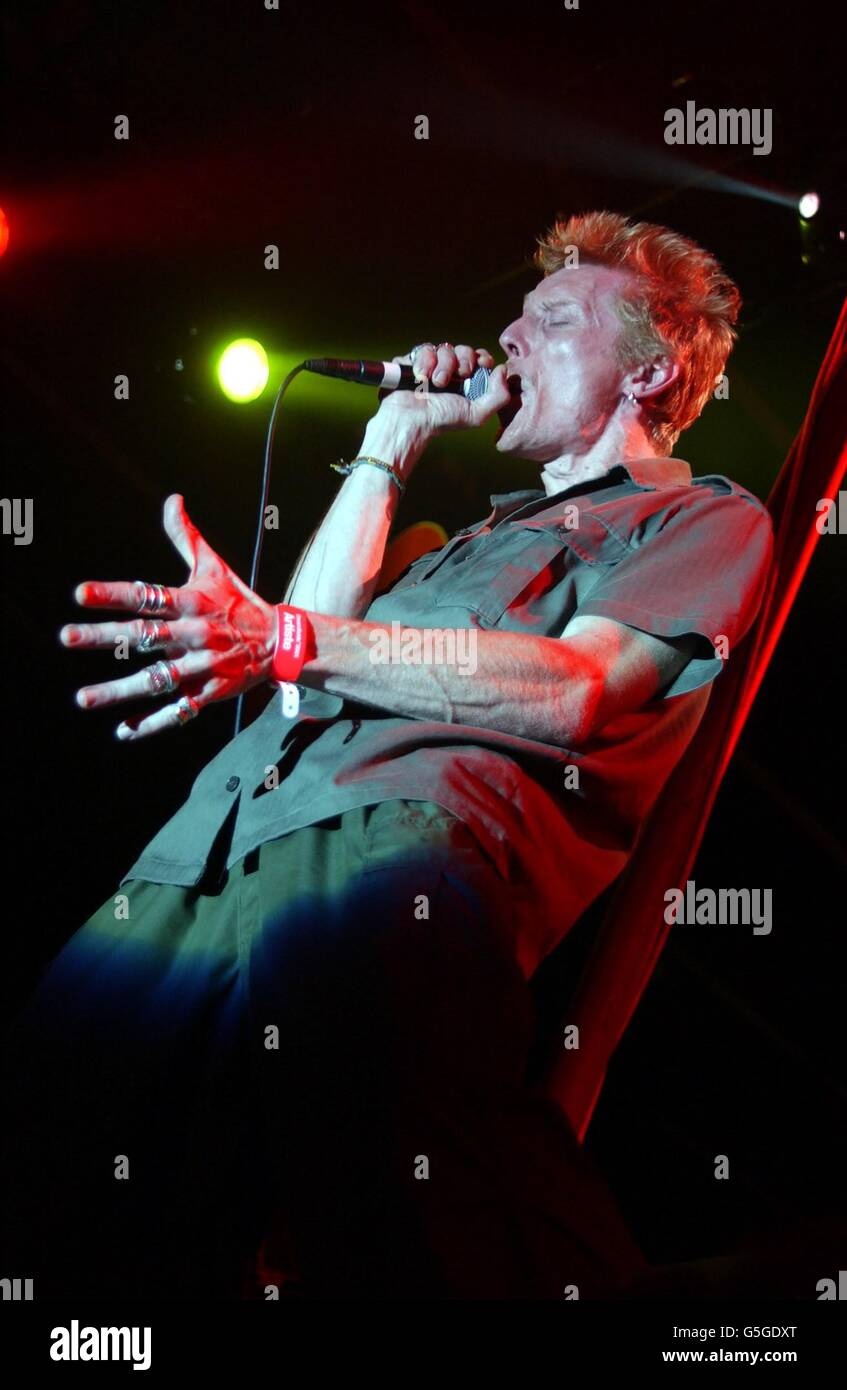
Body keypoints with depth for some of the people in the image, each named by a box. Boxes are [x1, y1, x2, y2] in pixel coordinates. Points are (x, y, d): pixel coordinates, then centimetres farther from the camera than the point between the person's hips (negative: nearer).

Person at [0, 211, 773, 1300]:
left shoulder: (707, 516, 18)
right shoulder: (495, 525, 40)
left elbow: (574, 694, -2)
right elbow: (318, 621, 32)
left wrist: (284, 640, -11)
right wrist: (392, 442, 34)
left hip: (420, 813, -6)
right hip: (240, 811, 7)